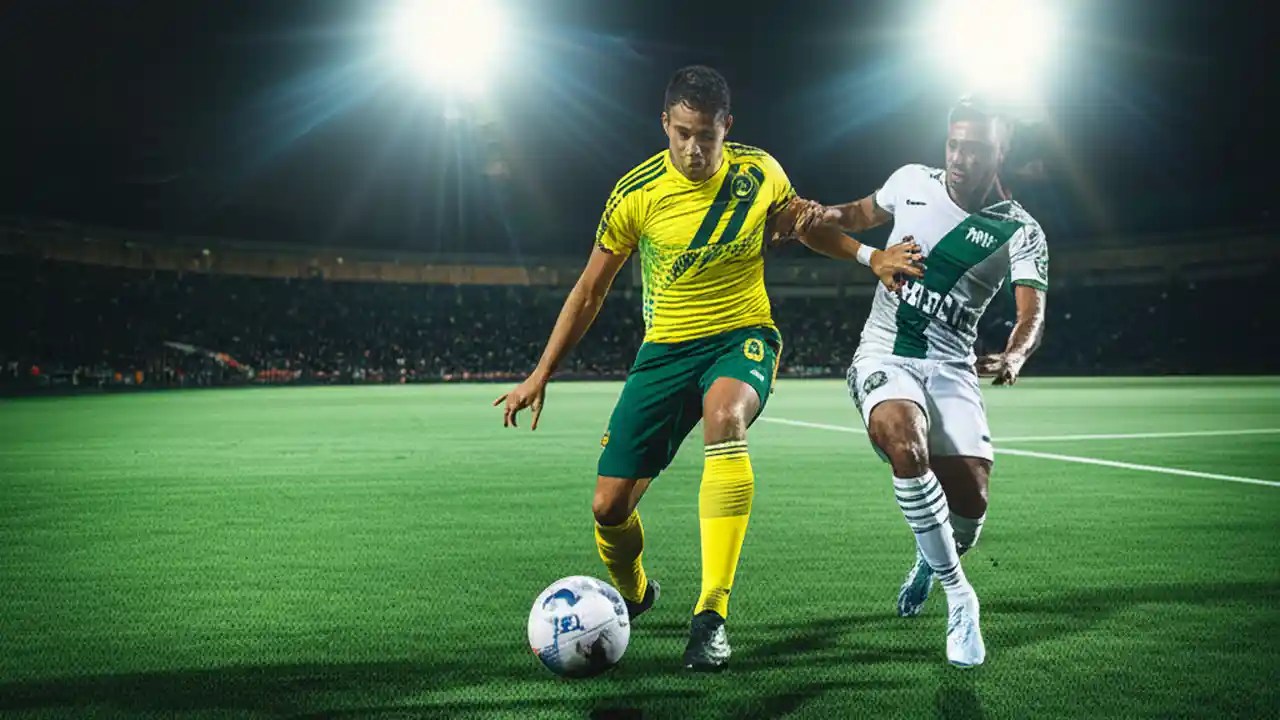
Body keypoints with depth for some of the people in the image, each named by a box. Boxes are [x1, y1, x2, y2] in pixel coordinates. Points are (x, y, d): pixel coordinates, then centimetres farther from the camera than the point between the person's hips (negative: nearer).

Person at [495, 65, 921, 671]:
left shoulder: (760, 172, -5)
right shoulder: (636, 193, -10)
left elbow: (798, 222, 18)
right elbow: (590, 290, 1)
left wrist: (870, 256, 5)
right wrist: (540, 376, 0)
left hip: (743, 337, -1)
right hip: (666, 348, 1)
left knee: (725, 417, -38)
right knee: (609, 506, -3)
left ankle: (712, 614, -36)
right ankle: (631, 594, 35)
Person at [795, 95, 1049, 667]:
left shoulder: (1020, 232, -5)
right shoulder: (913, 180, 2)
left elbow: (1033, 311, -18)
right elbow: (863, 214, 22)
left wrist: (1014, 355, -41)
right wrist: (826, 215, -1)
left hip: (951, 367, 0)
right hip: (885, 354, 0)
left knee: (970, 500, -11)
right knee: (906, 444, -33)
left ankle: (931, 562, 31)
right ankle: (959, 596, -19)